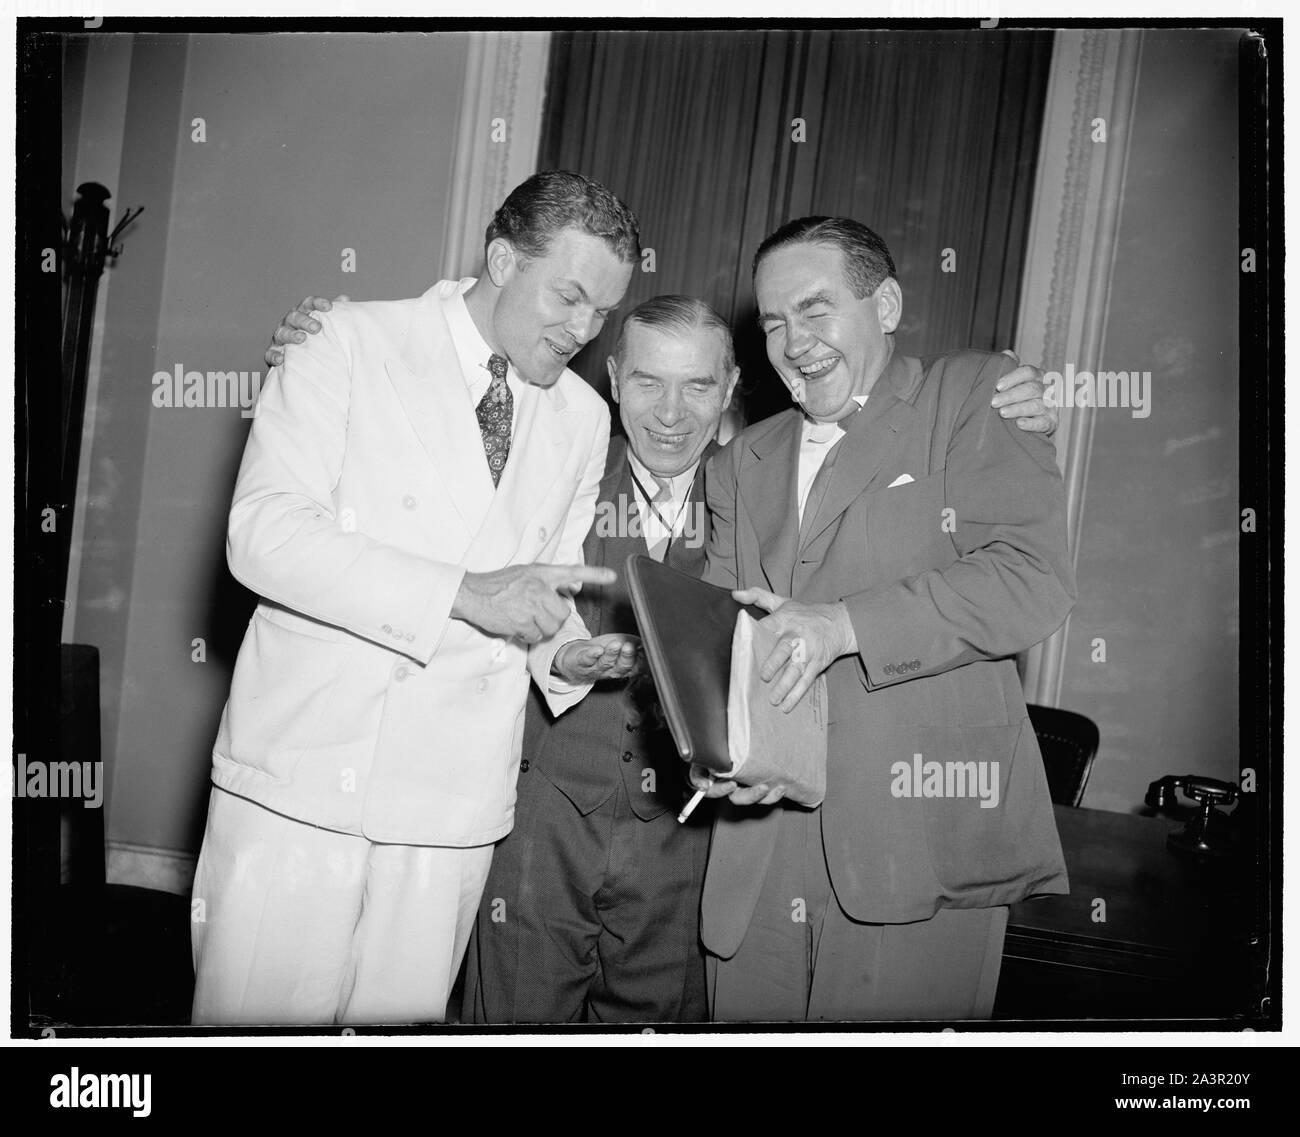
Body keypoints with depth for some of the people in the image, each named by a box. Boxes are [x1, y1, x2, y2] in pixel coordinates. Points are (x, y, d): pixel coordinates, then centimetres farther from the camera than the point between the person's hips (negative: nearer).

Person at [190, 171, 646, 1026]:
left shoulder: (583, 419, 12)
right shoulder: (353, 344, -4)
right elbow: (265, 532, -15)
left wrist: (566, 651, -3)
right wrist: (461, 594, -23)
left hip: (454, 795, 4)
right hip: (302, 766, -3)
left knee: (402, 1016, 10)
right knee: (253, 1012, 2)